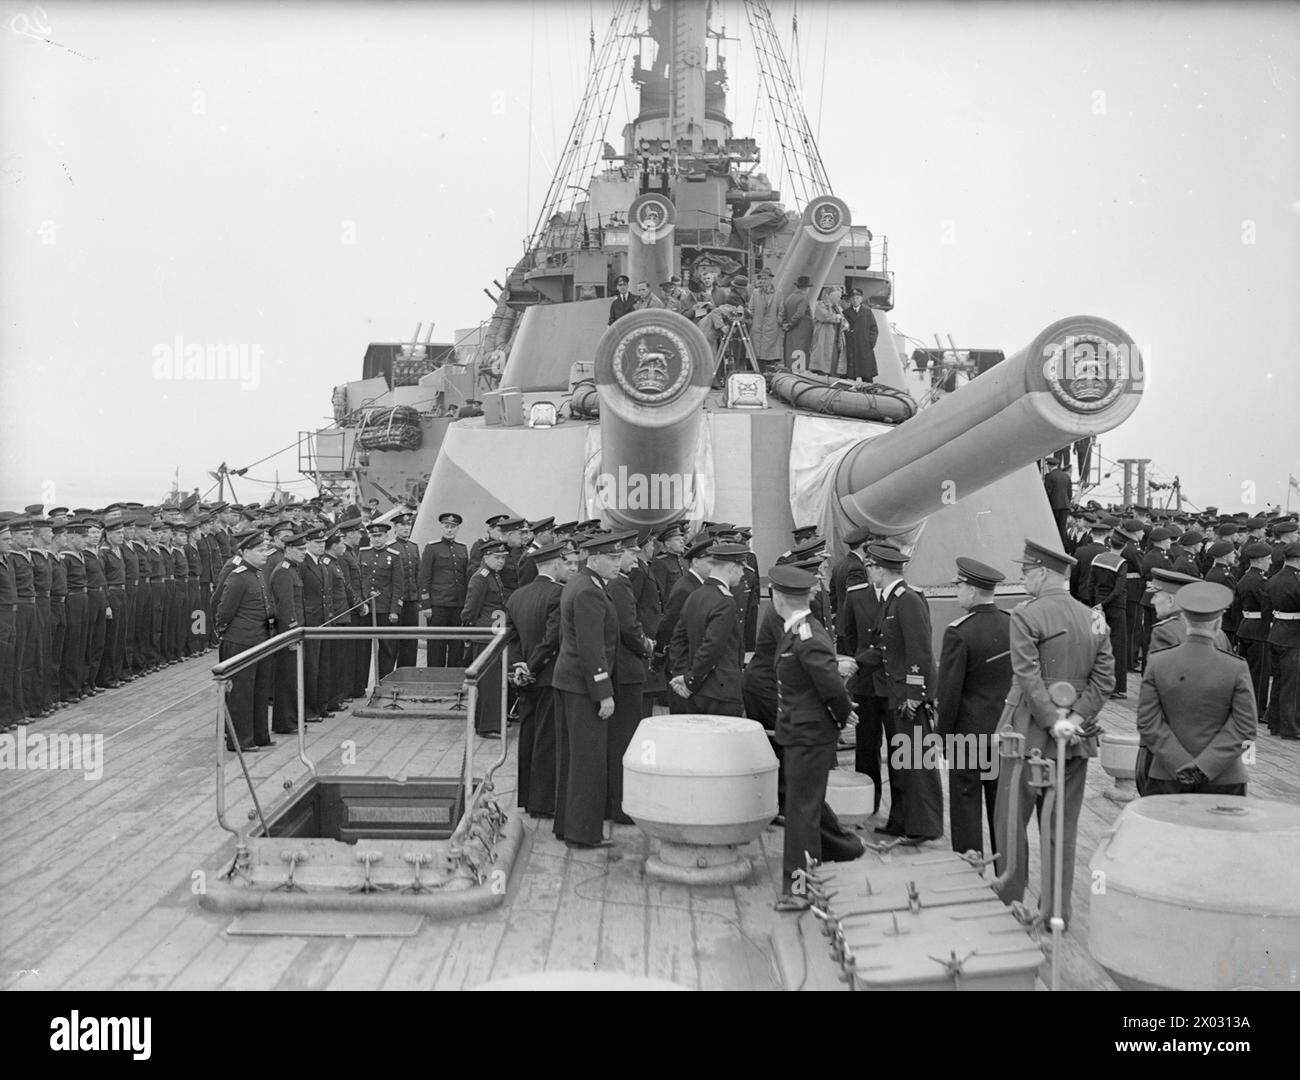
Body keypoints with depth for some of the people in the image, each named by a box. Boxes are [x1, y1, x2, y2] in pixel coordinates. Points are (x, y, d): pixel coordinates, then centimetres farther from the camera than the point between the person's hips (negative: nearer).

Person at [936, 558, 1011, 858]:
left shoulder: (958, 633, -19)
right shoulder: (1013, 625, -1)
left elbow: (949, 691, -15)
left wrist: (942, 732, -3)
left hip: (969, 732, -6)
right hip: (1007, 731, 6)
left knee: (966, 805, 5)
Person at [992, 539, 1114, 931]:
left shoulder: (1026, 615, -11)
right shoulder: (1093, 619, 7)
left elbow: (1028, 675, -19)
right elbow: (1104, 677, 1)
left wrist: (1052, 720, -17)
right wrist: (1076, 718, -6)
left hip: (1029, 733, -5)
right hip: (1076, 737, 6)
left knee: (1012, 817, 8)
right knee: (1063, 825, 11)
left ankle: (1010, 899, 15)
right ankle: (1056, 909, 16)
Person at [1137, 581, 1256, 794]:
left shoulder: (1157, 663, -4)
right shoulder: (1236, 668, -7)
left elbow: (1148, 723, -6)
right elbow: (1244, 728, -8)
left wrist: (1180, 764, -6)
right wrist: (1205, 766, -9)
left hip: (1165, 778, 1)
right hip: (1223, 783, -1)